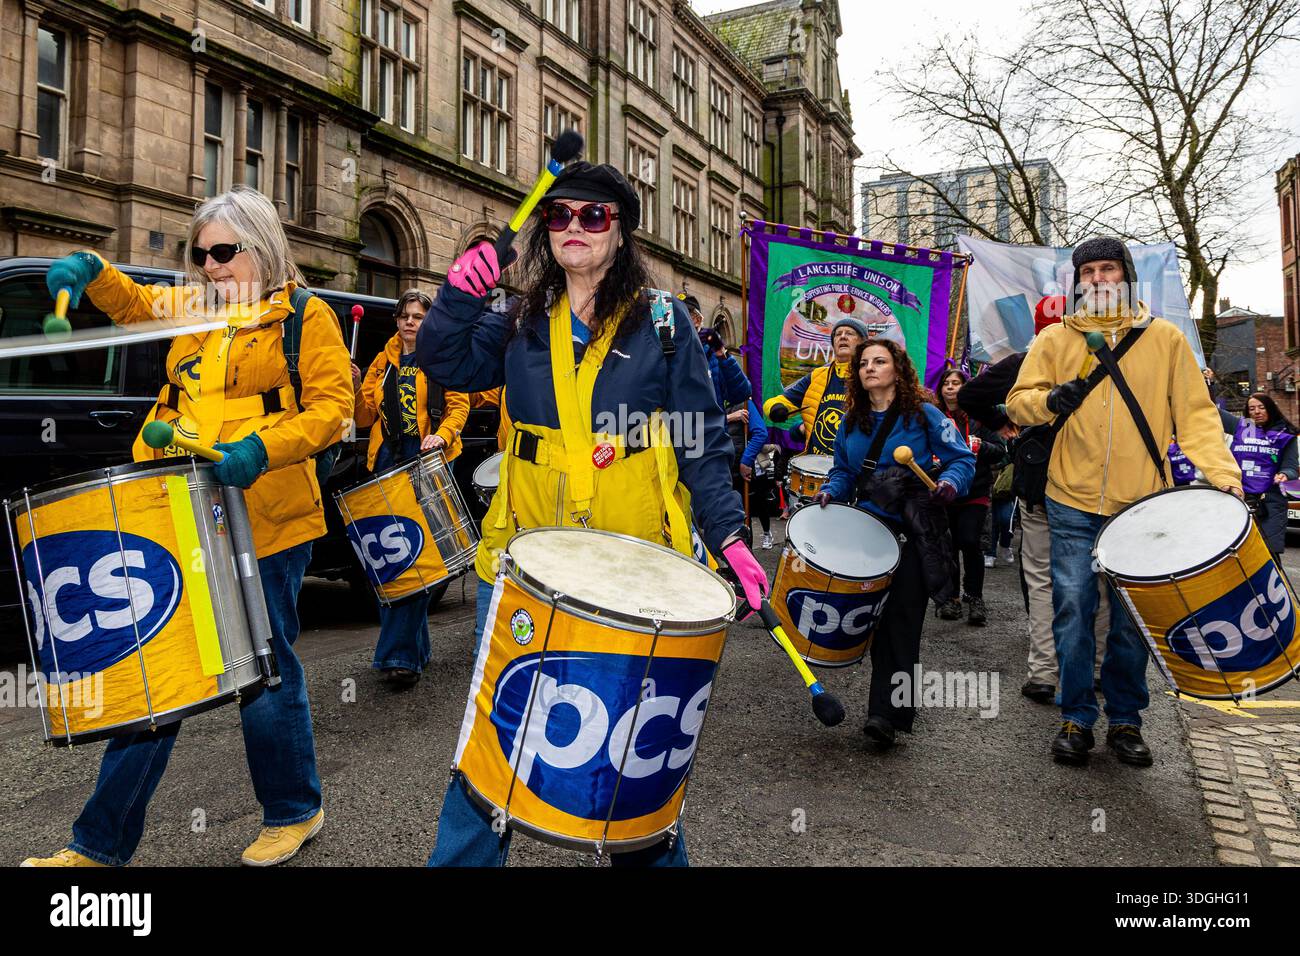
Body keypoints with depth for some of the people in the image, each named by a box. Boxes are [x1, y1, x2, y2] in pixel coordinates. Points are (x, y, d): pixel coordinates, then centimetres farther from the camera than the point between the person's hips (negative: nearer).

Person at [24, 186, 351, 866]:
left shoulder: (304, 316, -1)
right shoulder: (189, 308, 15)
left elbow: (332, 408, -8)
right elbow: (131, 303, 30)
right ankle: (103, 843, 22)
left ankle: (294, 812, 29)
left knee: (266, 672, 6)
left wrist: (262, 448, -22)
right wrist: (89, 271, 8)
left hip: (264, 525, -5)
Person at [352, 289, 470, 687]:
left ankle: (401, 655, -9)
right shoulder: (384, 362, 18)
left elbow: (459, 406, 1)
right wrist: (355, 387, -4)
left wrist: (442, 434, -18)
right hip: (388, 465, 5)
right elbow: (365, 417, 15)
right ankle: (416, 646, 19)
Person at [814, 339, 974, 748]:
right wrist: (829, 493, 0)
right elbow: (843, 472, 20)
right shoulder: (850, 422, 12)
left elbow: (963, 459, -1)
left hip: (913, 533, -5)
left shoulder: (923, 415, -2)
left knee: (901, 622, -8)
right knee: (878, 620, 9)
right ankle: (896, 699, 26)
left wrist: (949, 484, -21)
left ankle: (888, 713, -6)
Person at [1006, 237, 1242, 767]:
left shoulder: (1165, 339, 6)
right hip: (1073, 504, 0)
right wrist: (1051, 400, -17)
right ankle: (1077, 718, 16)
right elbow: (1017, 402, 5)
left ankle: (1125, 719, 25)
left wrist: (1221, 472, -11)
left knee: (1132, 619, 8)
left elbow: (1195, 412, 3)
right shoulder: (1056, 339, 6)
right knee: (1073, 612, 0)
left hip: (1142, 505, 1)